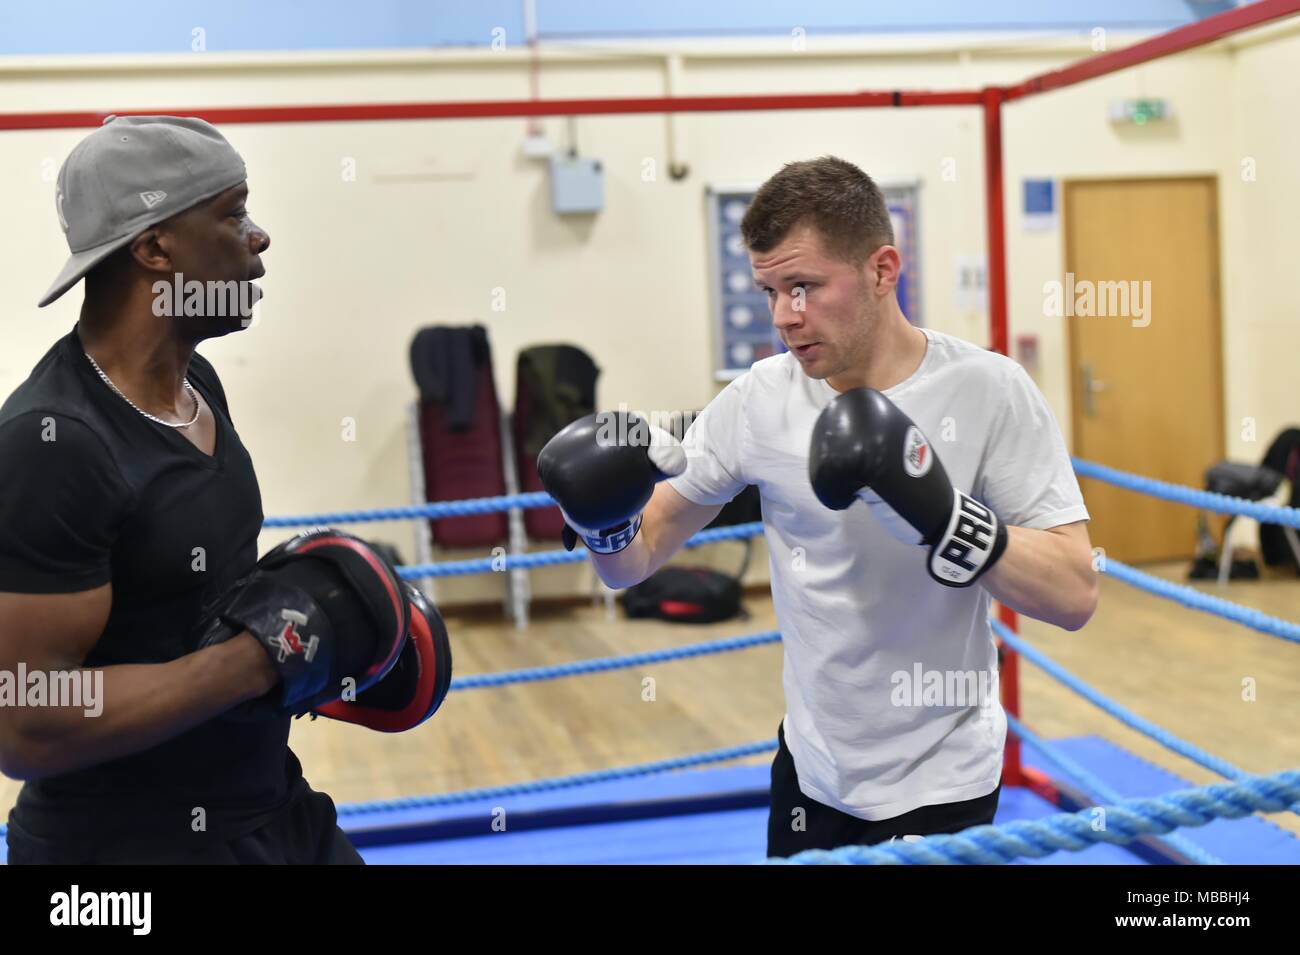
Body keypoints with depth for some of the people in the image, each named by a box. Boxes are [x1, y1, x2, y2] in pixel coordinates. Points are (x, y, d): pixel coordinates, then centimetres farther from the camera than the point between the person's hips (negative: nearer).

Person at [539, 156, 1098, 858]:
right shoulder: (760, 398, -7)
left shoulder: (989, 391, -15)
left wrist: (941, 514, -34)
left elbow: (1074, 596, -20)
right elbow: (635, 559, -3)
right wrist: (602, 515, -24)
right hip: (809, 771, 3)